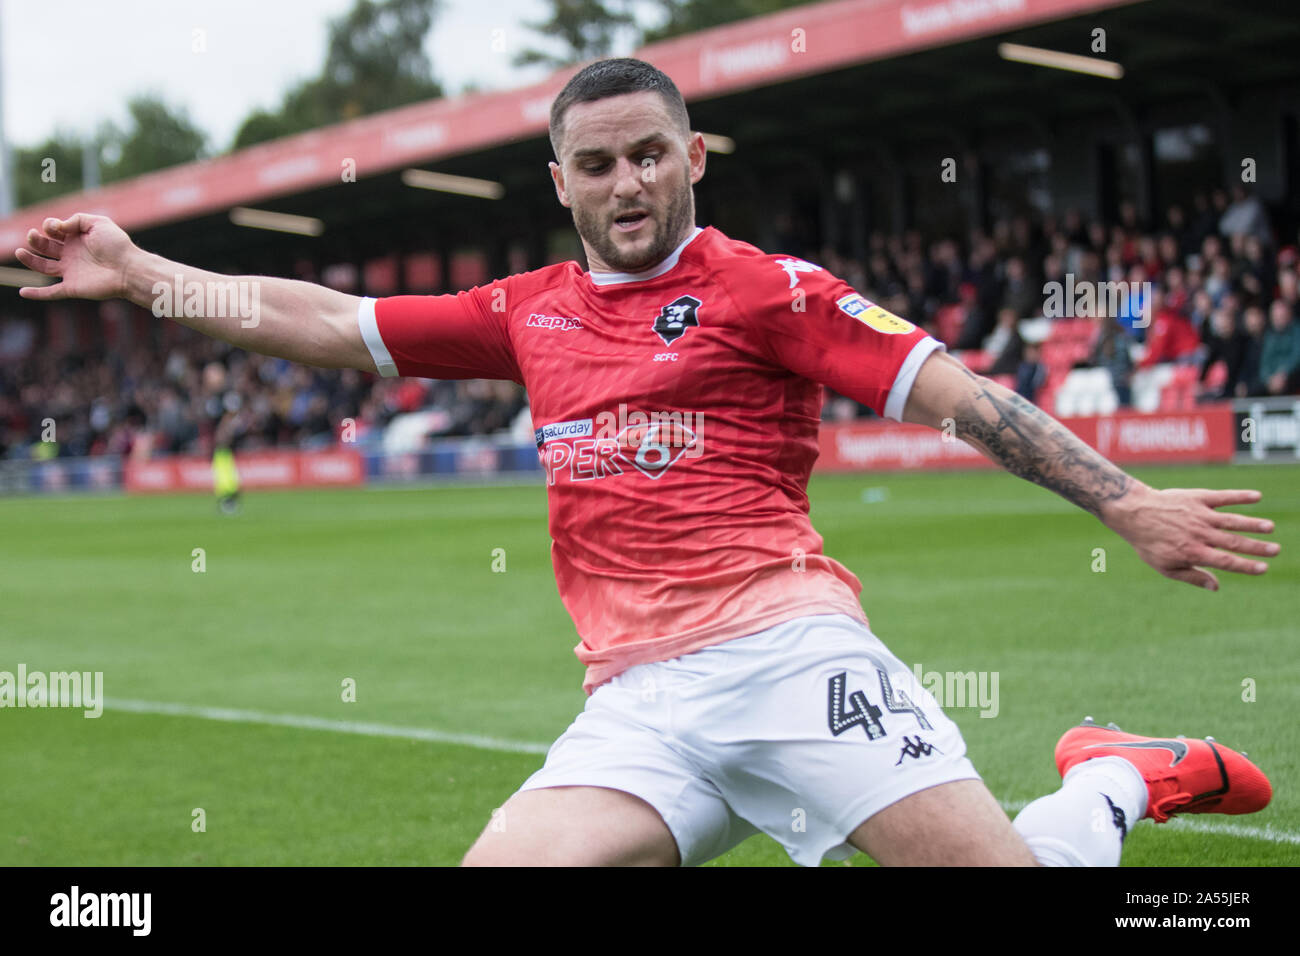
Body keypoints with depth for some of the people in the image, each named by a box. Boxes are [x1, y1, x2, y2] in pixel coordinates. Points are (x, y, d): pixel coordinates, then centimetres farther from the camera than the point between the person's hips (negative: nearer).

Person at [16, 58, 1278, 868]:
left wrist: (1124, 503, -10)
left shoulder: (762, 286, 5)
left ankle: (1115, 781, 19)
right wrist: (137, 274, 23)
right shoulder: (531, 313, 19)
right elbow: (332, 326, 24)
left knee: (1003, 864, -16)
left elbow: (949, 389, -1)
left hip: (783, 647, -4)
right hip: (638, 697, 4)